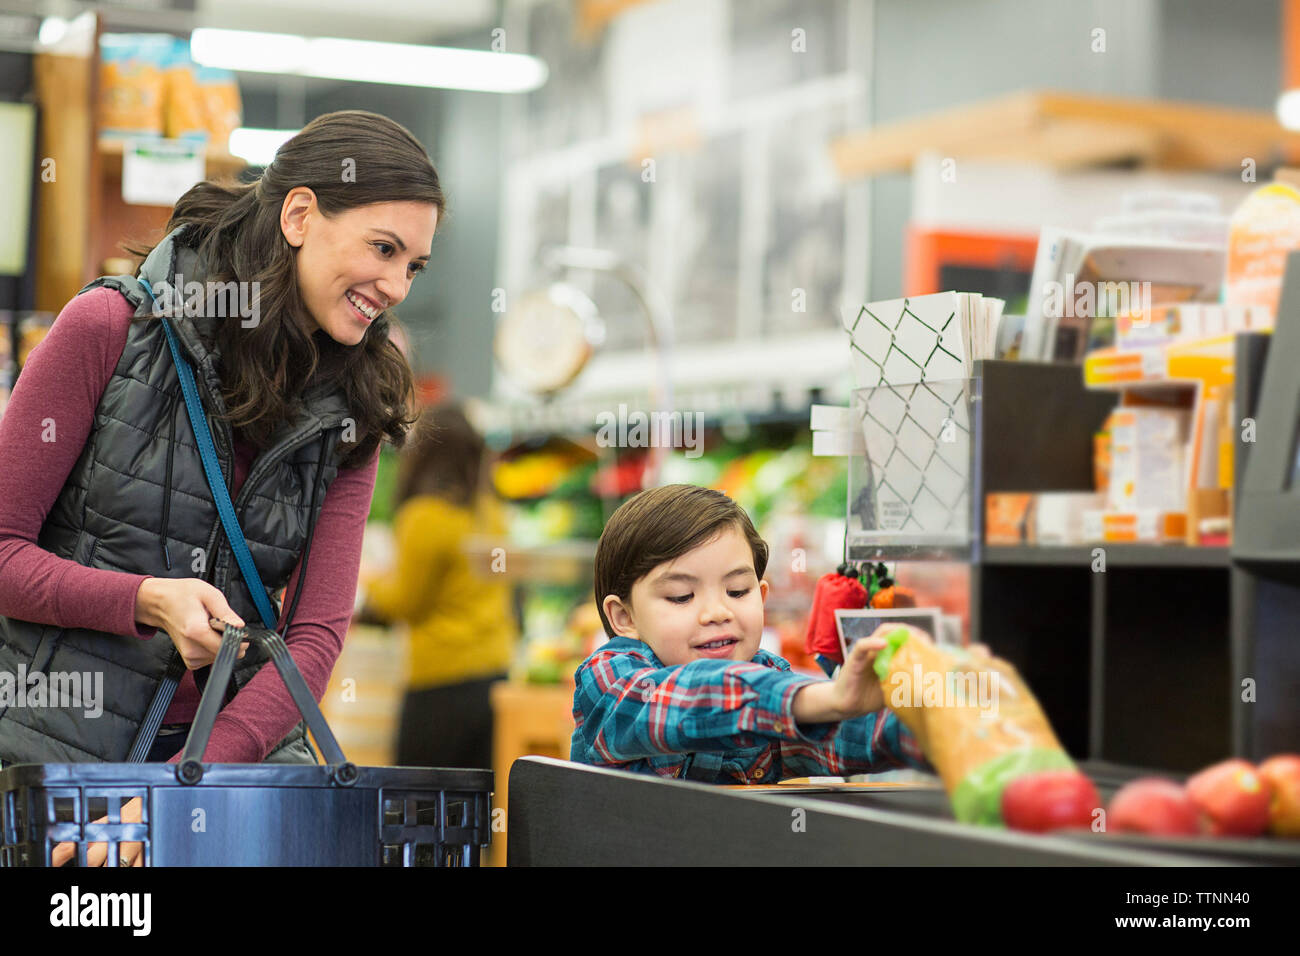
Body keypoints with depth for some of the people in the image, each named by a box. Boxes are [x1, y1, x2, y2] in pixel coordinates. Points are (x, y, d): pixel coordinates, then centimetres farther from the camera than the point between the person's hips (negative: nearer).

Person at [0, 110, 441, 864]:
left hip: (238, 742, 4)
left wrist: (189, 782, -15)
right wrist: (150, 601, -18)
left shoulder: (349, 410, 5)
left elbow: (318, 633, -3)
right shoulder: (112, 328, -5)